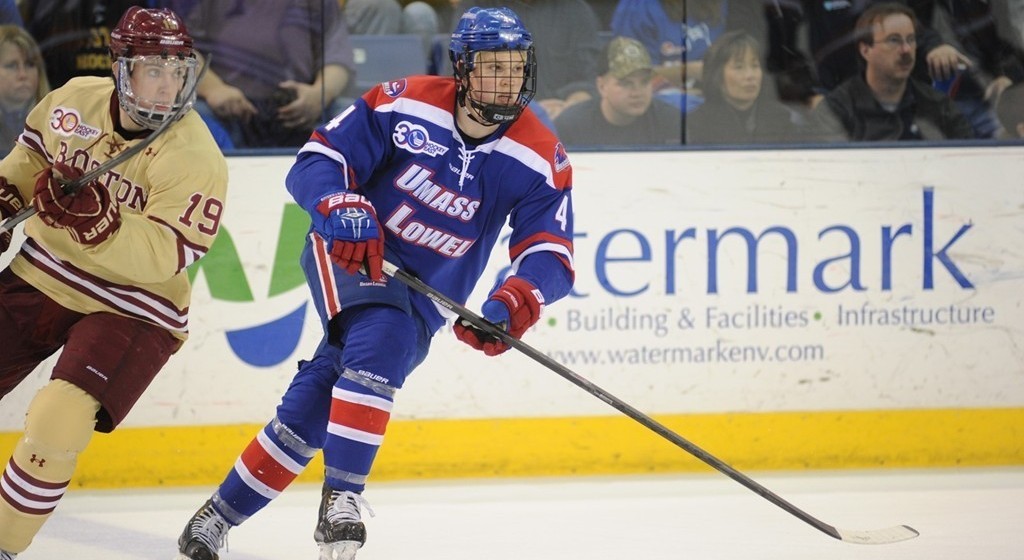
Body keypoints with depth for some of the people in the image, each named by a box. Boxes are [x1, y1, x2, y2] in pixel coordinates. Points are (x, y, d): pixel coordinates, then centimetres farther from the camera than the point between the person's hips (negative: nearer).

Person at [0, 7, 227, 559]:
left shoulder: (194, 158, -21)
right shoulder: (74, 100, -6)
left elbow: (165, 256, -28)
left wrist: (98, 222, -39)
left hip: (130, 310, -5)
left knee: (58, 421, -24)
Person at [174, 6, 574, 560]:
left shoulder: (541, 160, -9)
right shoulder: (405, 103, -13)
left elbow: (551, 252, -13)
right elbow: (315, 161, -11)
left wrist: (516, 302, -34)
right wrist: (343, 207, -33)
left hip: (420, 299, 2)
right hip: (349, 256, -2)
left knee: (310, 409, -3)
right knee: (379, 339, -34)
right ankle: (341, 497, -32)